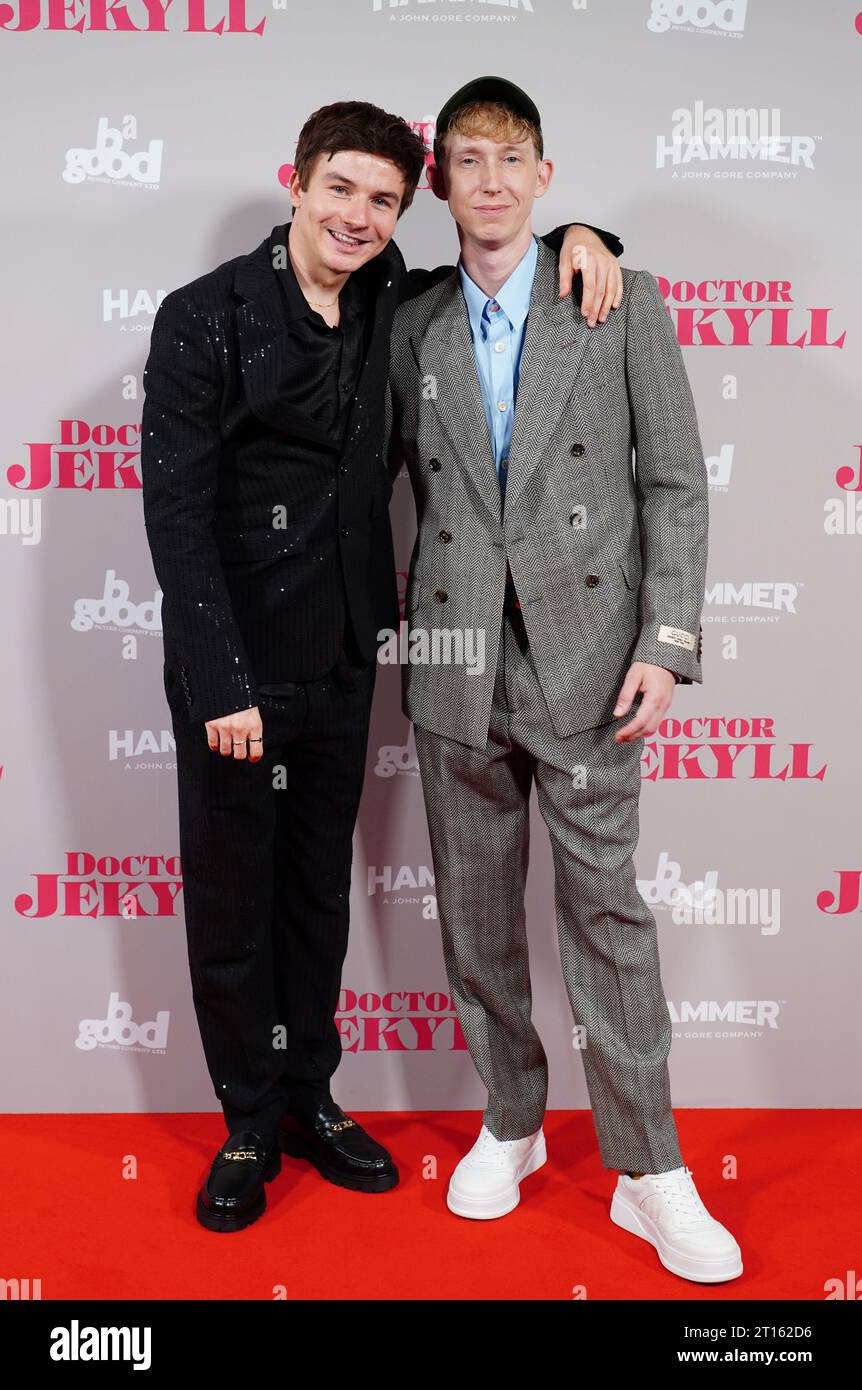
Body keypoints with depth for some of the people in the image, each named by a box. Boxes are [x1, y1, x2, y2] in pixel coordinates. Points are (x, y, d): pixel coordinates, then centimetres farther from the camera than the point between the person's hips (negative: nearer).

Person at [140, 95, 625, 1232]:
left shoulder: (390, 304, 5)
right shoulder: (206, 318, -9)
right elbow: (177, 515, -13)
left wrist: (577, 236, 0)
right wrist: (222, 687, -19)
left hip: (342, 660, 5)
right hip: (233, 668, -5)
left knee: (320, 891, 15)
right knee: (232, 898, 8)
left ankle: (309, 1098, 33)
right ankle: (251, 1125, 26)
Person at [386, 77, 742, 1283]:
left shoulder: (623, 305, 2)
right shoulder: (412, 328, 9)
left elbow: (675, 482, -1)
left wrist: (666, 641, -9)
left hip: (584, 657, -3)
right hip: (456, 667, 3)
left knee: (608, 912, 1)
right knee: (475, 912, 12)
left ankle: (648, 1171, 16)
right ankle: (510, 1123, 31)